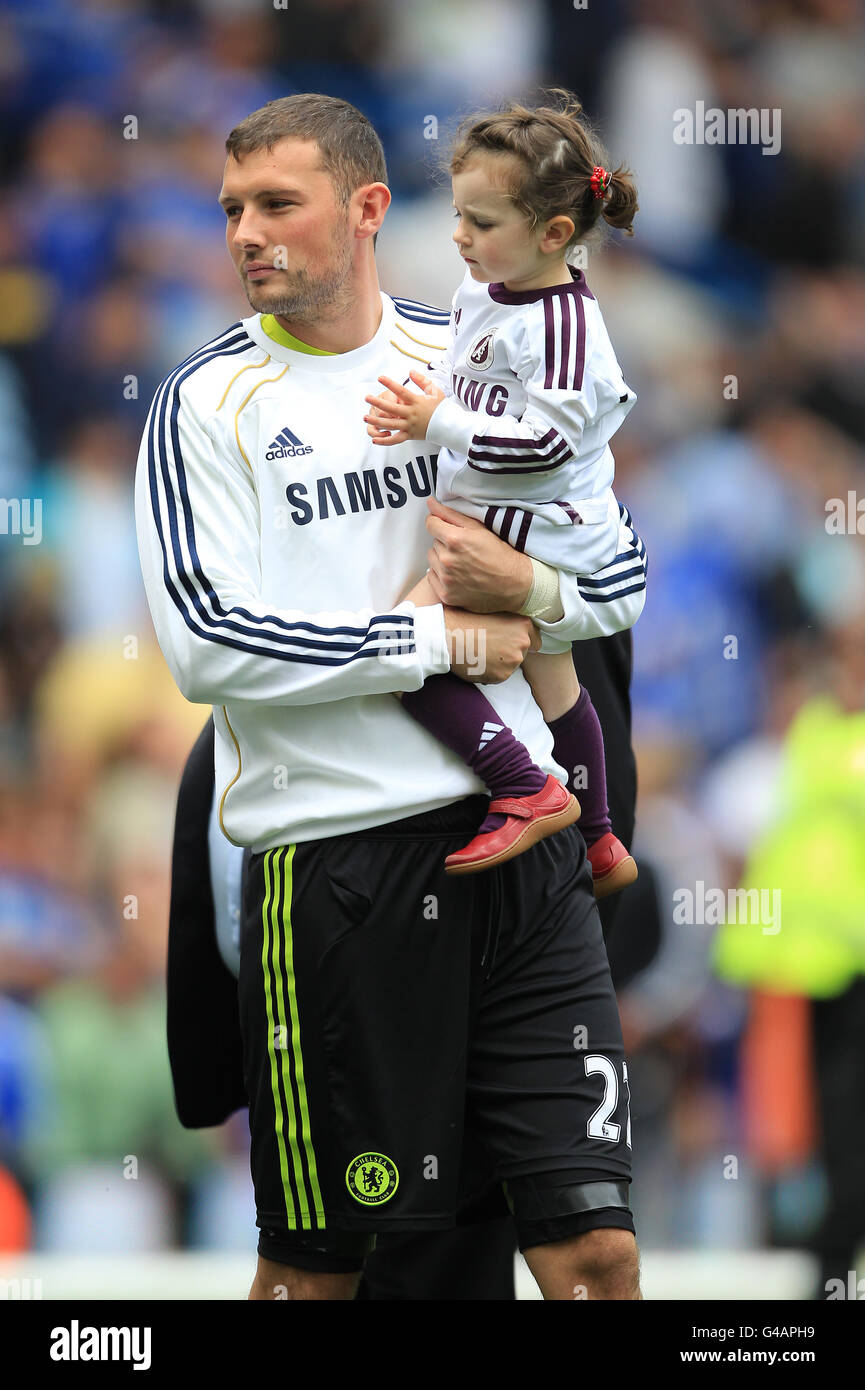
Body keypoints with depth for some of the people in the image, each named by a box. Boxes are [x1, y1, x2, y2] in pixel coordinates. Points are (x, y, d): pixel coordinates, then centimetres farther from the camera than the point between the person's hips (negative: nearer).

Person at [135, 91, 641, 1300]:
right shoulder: (209, 402, -1)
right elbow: (208, 644, -13)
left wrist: (529, 588, -6)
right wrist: (444, 641, -11)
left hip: (519, 840, 3)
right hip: (334, 863, -3)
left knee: (595, 1247, -1)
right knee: (314, 1259, 5)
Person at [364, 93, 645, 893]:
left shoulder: (562, 324, -24)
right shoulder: (480, 296, 4)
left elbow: (546, 442, -29)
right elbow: (462, 389, 21)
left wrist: (440, 424, -28)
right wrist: (412, 411, 4)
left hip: (537, 533, -11)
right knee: (550, 679, 25)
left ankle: (525, 794, -17)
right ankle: (598, 845, 43)